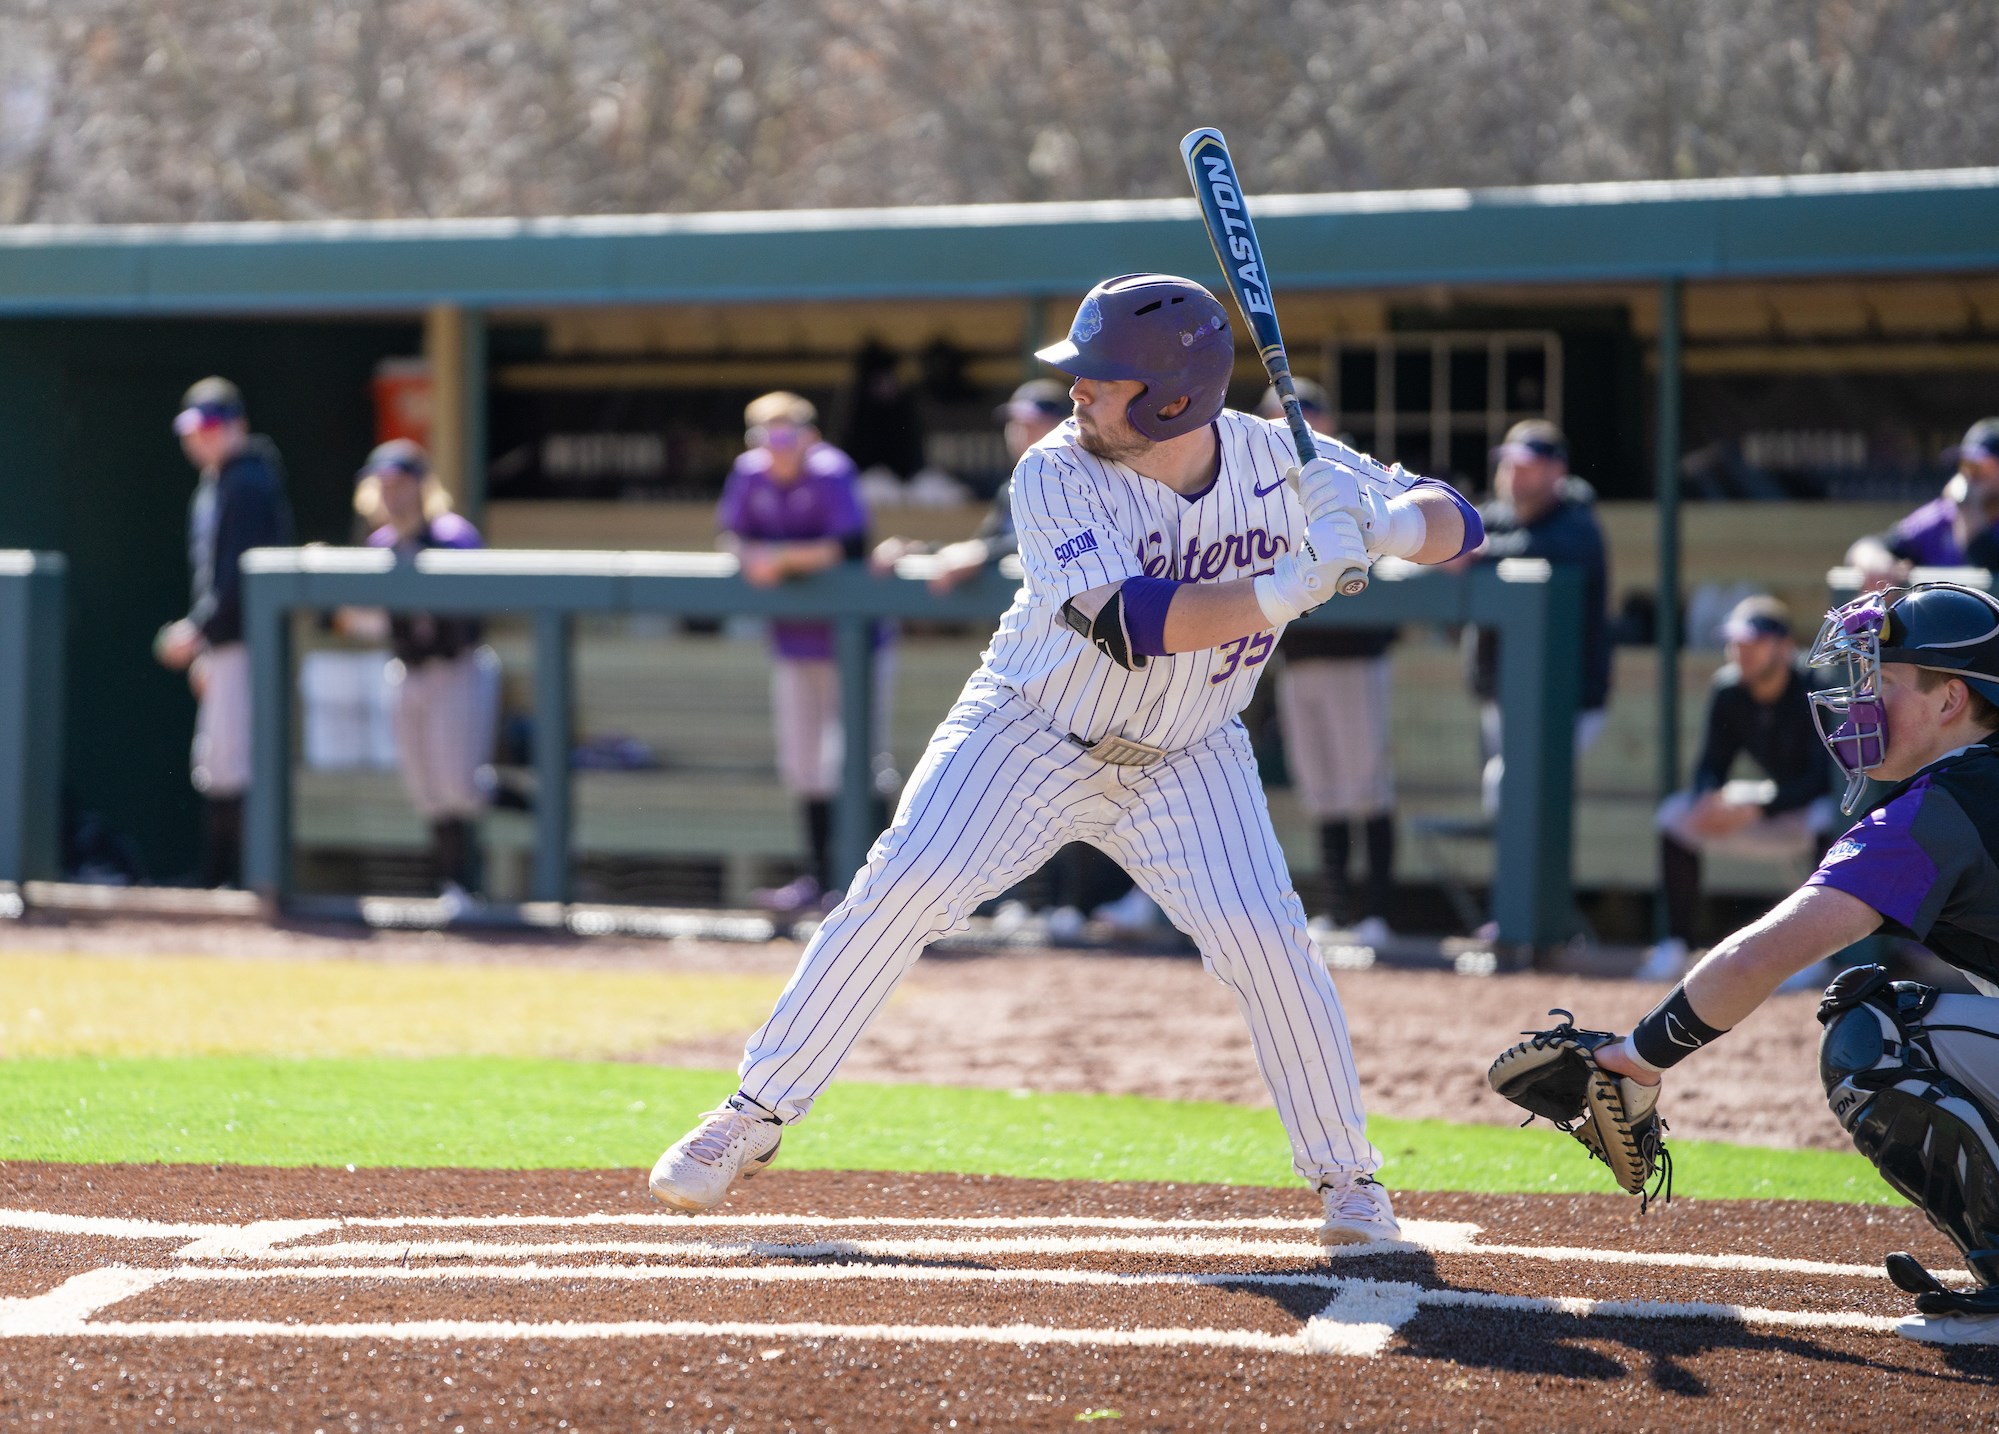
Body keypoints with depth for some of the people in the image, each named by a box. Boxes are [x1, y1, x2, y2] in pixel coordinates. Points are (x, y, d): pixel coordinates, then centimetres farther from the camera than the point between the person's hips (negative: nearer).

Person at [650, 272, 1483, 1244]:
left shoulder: (1284, 464, -16)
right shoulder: (1056, 477, -25)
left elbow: (1454, 523, -11)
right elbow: (1130, 626, -36)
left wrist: (1387, 526, -35)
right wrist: (1295, 586, -46)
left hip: (1187, 763, 1)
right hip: (1030, 736, -1)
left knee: (1263, 938, -15)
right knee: (901, 891, -14)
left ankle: (1347, 1177, 4)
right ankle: (754, 1115, -1)